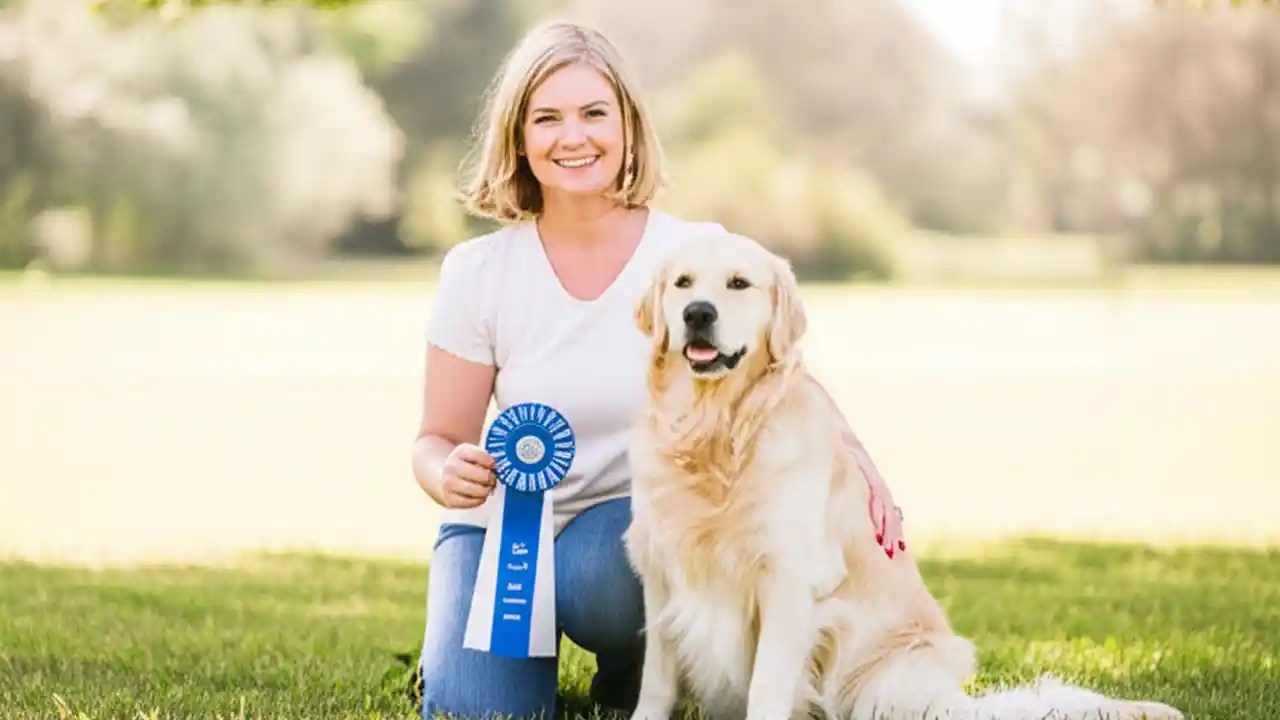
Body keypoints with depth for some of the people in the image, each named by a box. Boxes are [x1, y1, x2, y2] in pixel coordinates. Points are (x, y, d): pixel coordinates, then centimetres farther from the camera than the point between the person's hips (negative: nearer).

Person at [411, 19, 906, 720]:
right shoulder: (478, 271, -7)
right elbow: (437, 439, -1)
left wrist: (862, 469, -21)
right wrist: (449, 473, -26)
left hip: (637, 515, -1)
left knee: (598, 573, -36)